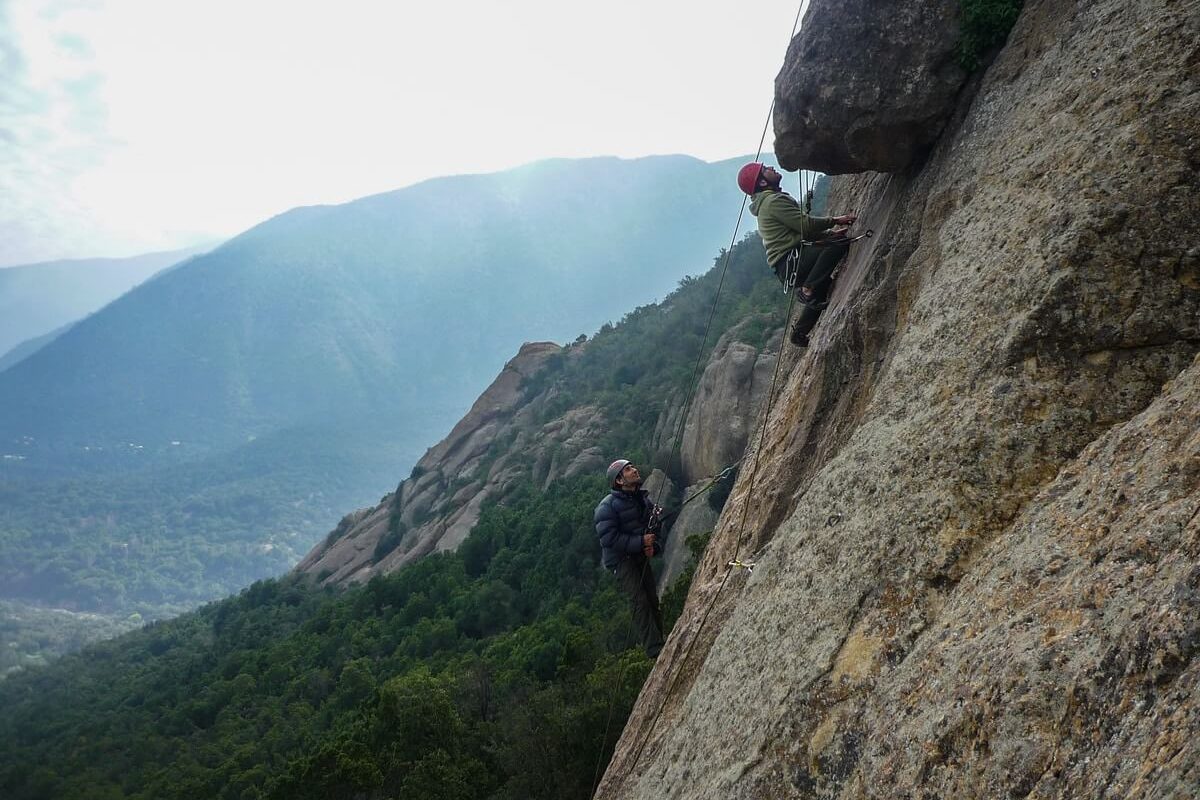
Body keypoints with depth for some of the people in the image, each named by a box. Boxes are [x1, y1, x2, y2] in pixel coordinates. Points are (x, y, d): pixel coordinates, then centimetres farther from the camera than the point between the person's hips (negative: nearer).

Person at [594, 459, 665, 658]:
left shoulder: (644, 499, 7)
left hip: (641, 556, 7)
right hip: (621, 558, -7)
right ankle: (654, 650, -19)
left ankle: (659, 644, 18)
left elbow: (657, 527, 16)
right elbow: (608, 538, -22)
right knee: (640, 602, -16)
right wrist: (640, 542, -24)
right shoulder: (608, 506, -16)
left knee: (652, 600, 7)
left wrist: (654, 546, -4)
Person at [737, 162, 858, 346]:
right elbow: (805, 224, -14)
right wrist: (835, 220, -3)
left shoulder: (768, 202, 24)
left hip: (787, 266, 10)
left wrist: (829, 233, 12)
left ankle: (800, 332, 22)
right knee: (839, 245, -23)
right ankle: (808, 289, -21)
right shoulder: (774, 200, -8)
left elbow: (801, 228, 23)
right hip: (789, 261, -10)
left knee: (822, 287, 25)